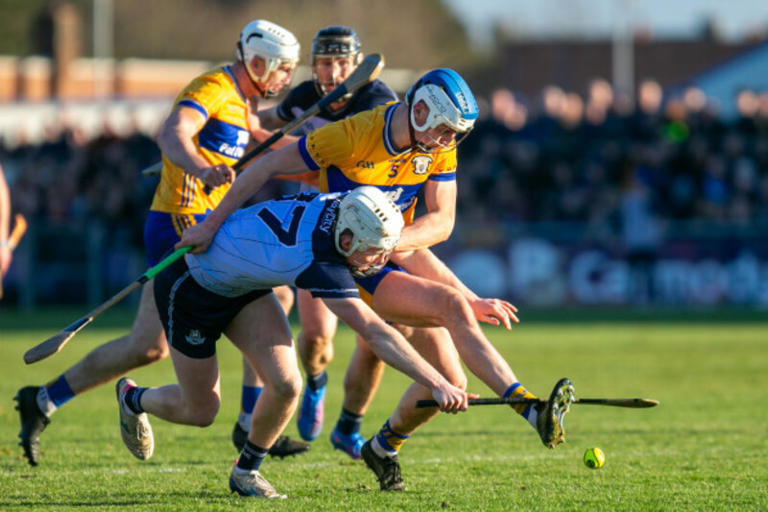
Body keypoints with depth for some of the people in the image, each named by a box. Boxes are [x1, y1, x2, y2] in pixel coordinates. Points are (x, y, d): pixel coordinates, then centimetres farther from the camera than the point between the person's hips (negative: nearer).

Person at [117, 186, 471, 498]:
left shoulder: (337, 206, -24)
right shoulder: (318, 262, -42)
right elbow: (376, 334, -45)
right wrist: (437, 384, -49)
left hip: (242, 285, 7)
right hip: (188, 288, -7)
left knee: (285, 386, -10)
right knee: (201, 412, 7)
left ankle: (245, 472, 16)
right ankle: (133, 398, 41)